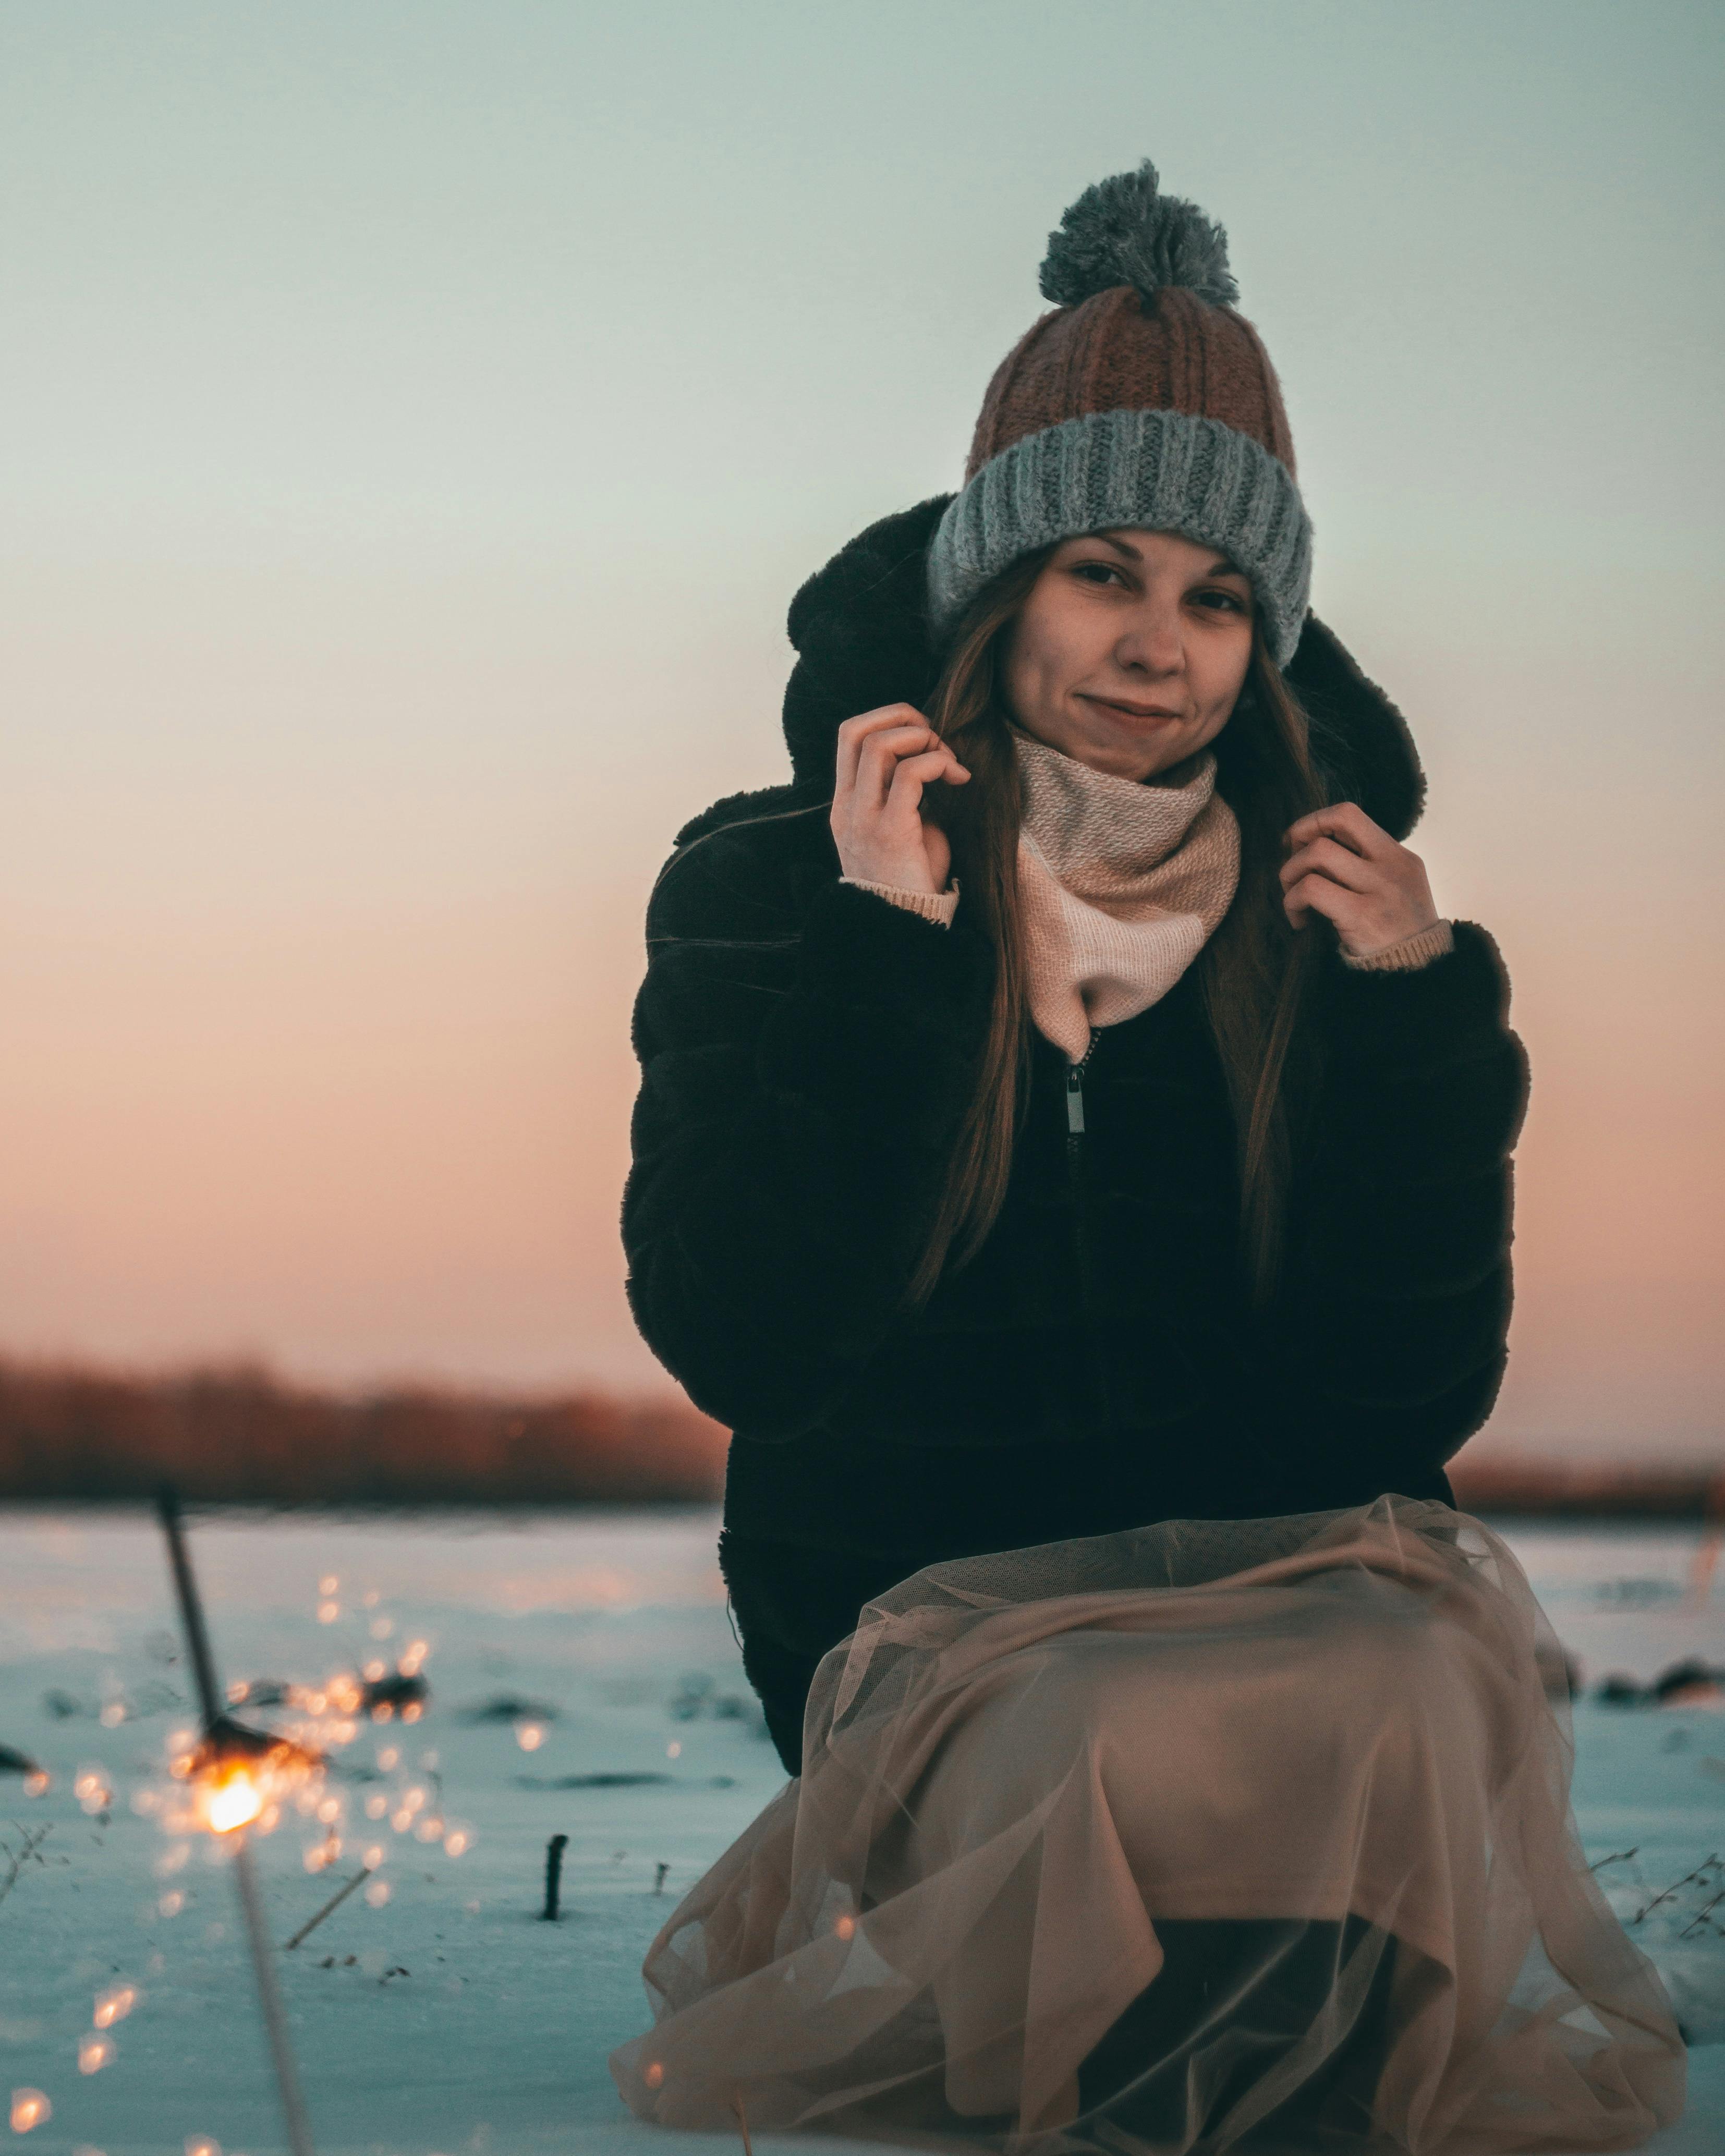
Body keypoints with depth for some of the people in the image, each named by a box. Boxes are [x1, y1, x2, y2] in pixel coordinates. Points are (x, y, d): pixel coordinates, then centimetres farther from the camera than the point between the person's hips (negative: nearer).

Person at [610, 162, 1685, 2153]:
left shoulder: (1331, 914, 9)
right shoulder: (769, 888, 5)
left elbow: (1420, 1395, 3)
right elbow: (733, 1343, -8)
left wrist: (1417, 1017, -7)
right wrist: (889, 950, -12)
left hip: (1305, 1579, 2)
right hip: (929, 1600, -2)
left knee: (1411, 1710, -33)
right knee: (1161, 1760, -35)